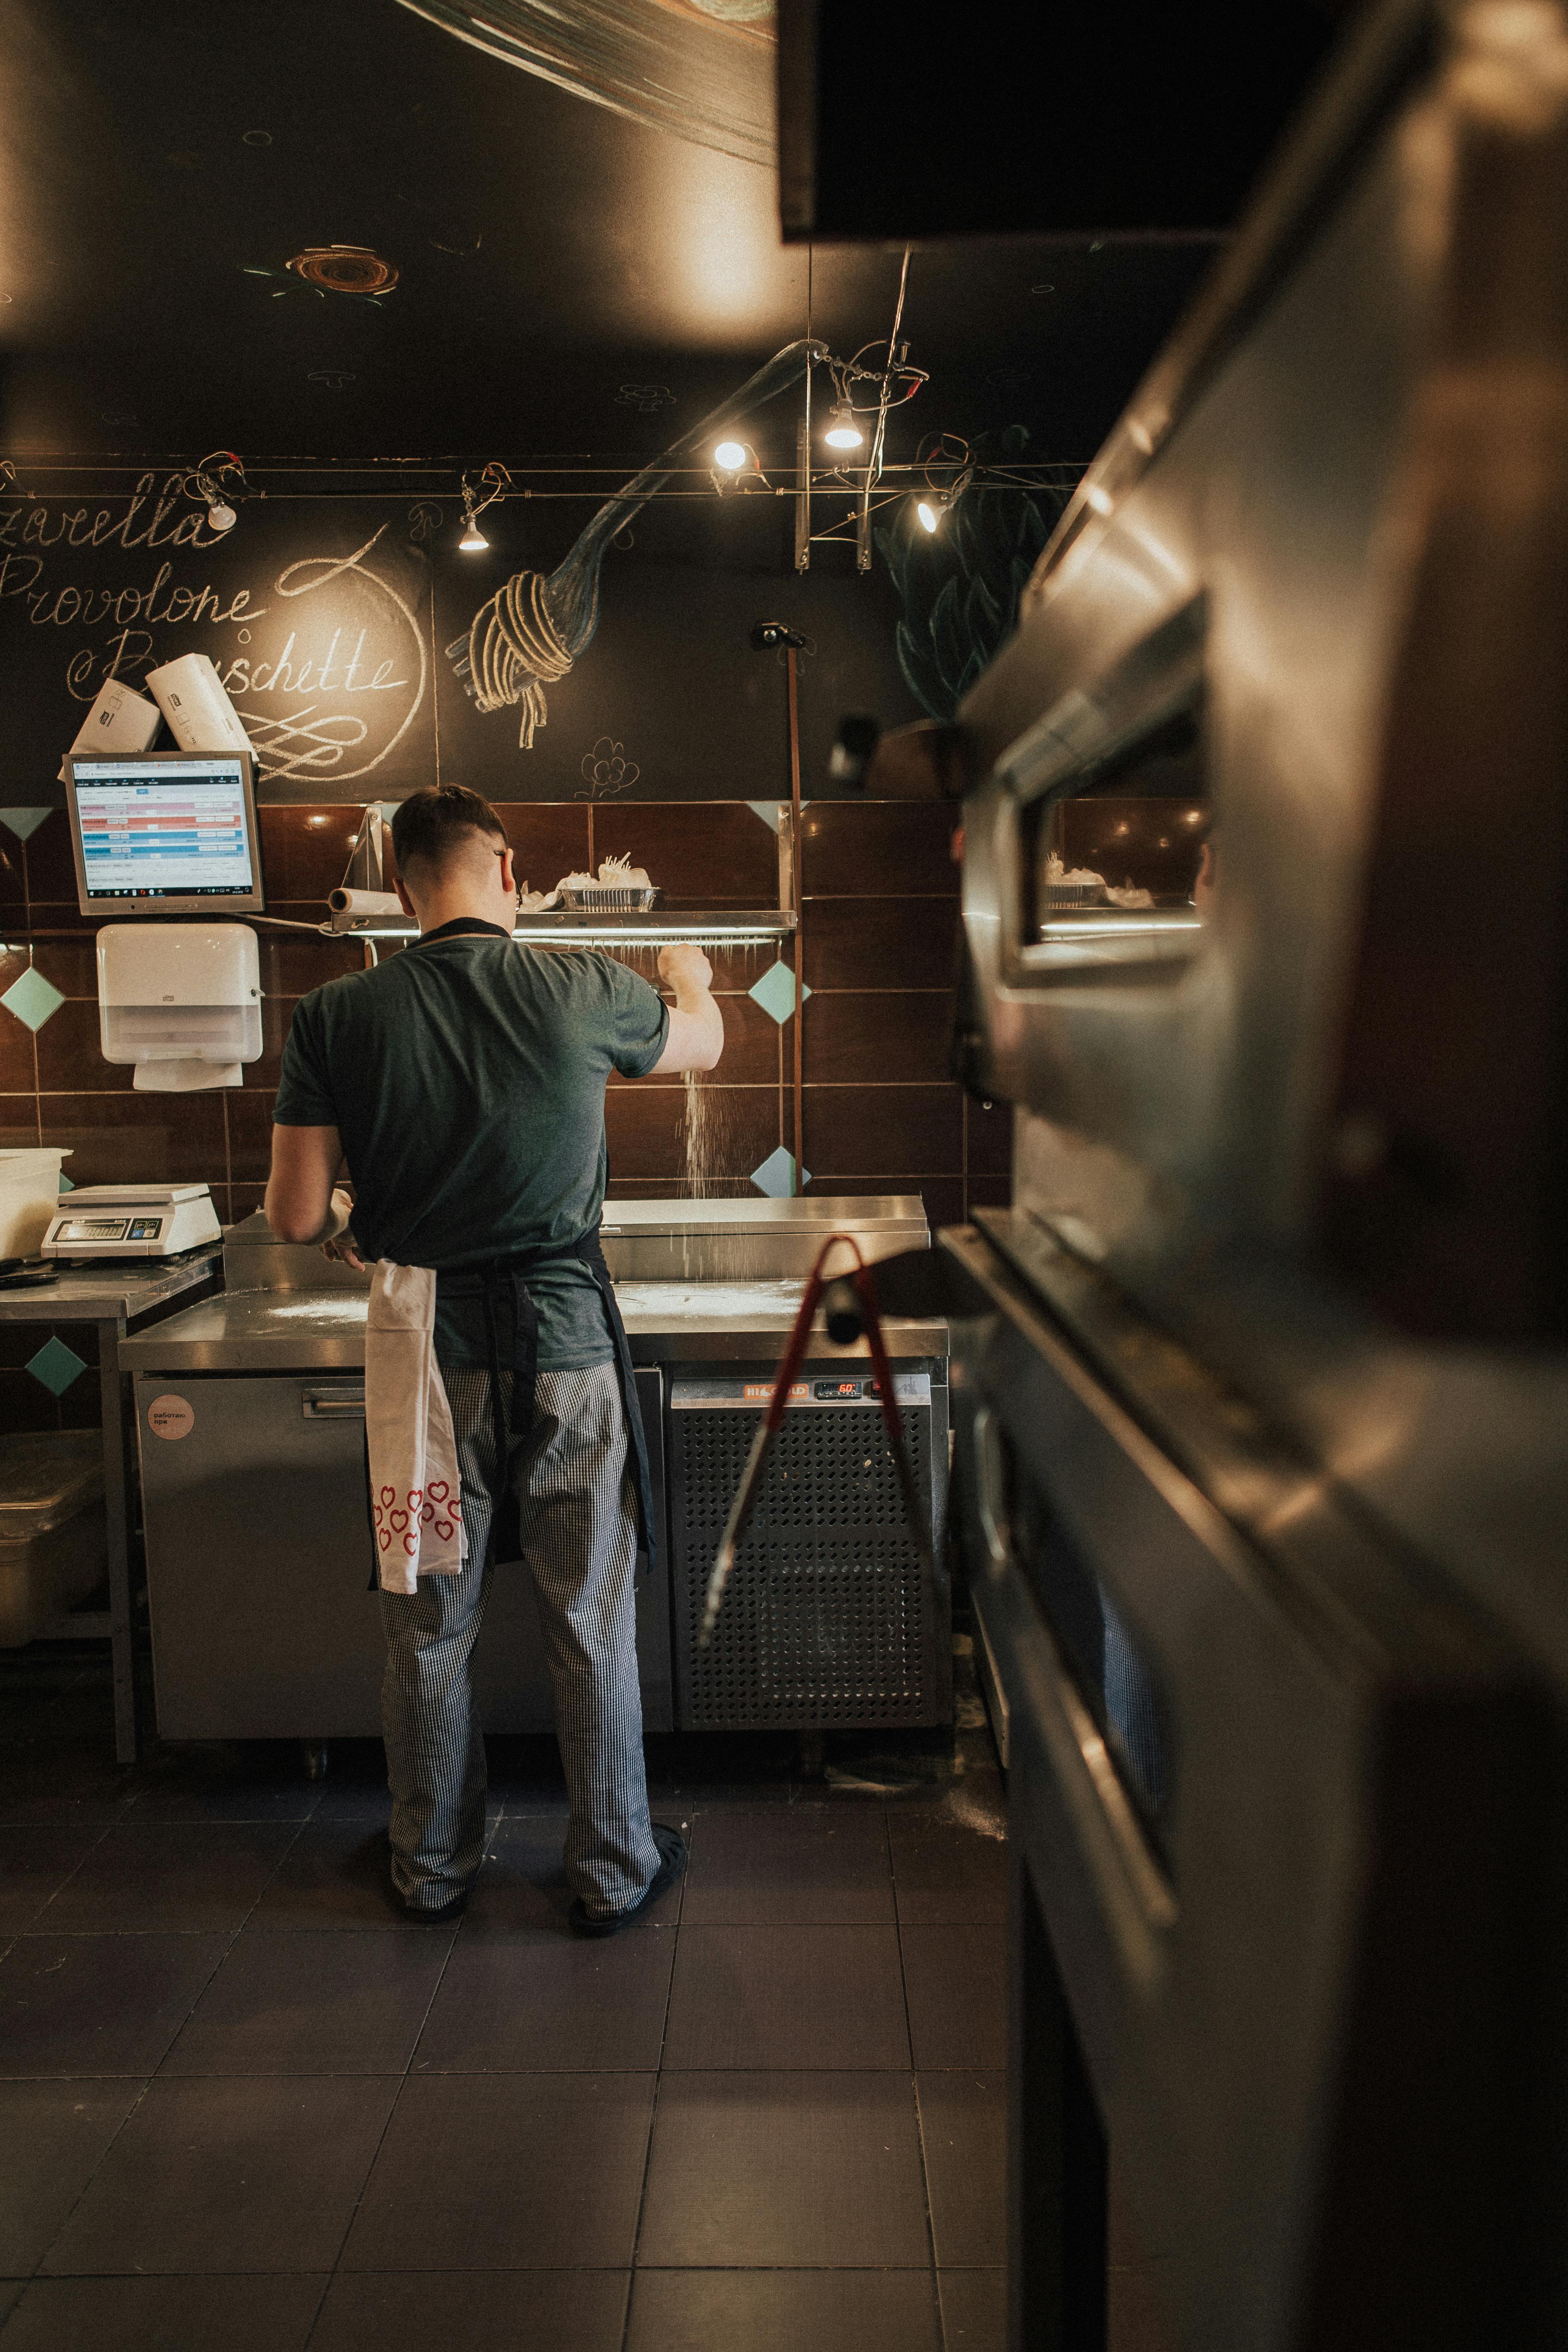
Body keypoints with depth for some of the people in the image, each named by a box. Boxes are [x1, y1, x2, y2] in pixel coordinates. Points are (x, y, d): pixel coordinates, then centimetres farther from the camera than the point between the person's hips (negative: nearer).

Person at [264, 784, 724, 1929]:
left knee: (430, 1630, 17)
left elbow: (296, 1216, -5)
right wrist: (689, 973, 38)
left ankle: (434, 1869, 34)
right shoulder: (583, 993, -7)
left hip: (426, 1358, 1)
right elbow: (703, 1040, 15)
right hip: (564, 1349, -1)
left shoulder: (336, 1016, -6)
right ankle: (615, 1869, 28)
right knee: (594, 1627, 13)